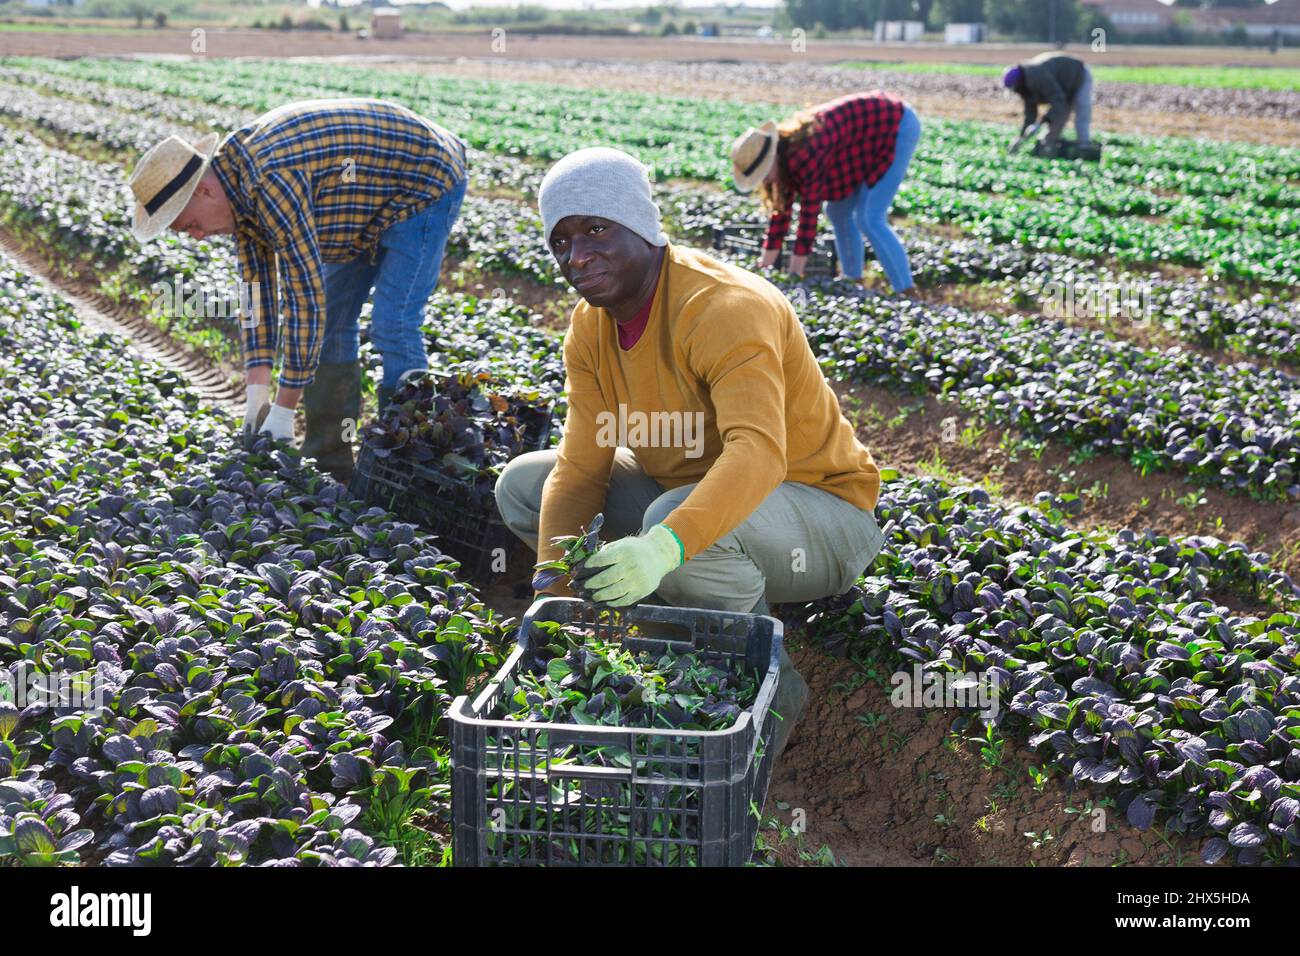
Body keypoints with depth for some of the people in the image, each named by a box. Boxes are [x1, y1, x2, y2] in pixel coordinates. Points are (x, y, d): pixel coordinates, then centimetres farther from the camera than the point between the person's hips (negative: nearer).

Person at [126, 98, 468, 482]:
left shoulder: (271, 183, -35)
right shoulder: (235, 181, -6)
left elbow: (306, 296, -35)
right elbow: (256, 281, -3)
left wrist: (283, 411, -29)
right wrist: (257, 393, -8)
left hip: (425, 179, -10)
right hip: (374, 200, 10)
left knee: (393, 328, -18)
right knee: (330, 322, 8)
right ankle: (328, 464, 13)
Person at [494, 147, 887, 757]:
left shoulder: (726, 309, -28)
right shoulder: (591, 325, -3)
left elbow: (758, 456, -43)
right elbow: (581, 466, -6)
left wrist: (666, 545, -58)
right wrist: (552, 591, -20)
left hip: (824, 522, -8)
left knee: (682, 527, -39)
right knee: (522, 485, 2)